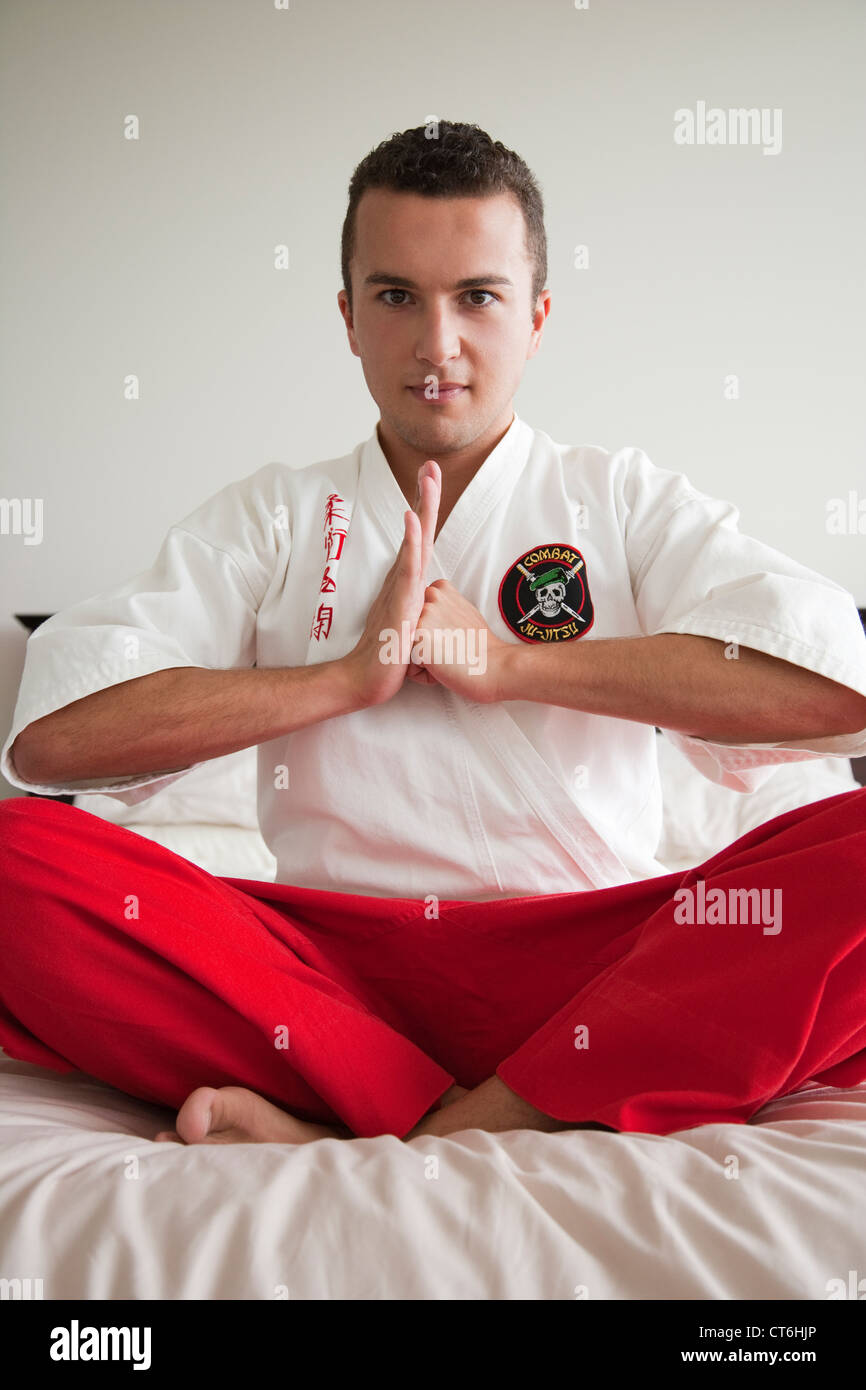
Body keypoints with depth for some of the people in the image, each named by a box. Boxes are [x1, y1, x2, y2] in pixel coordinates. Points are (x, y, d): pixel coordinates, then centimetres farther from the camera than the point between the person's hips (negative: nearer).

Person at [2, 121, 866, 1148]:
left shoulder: (623, 500, 12)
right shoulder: (272, 518, 14)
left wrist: (512, 664, -7)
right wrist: (349, 674, -6)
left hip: (588, 957, 0)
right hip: (328, 963, 1)